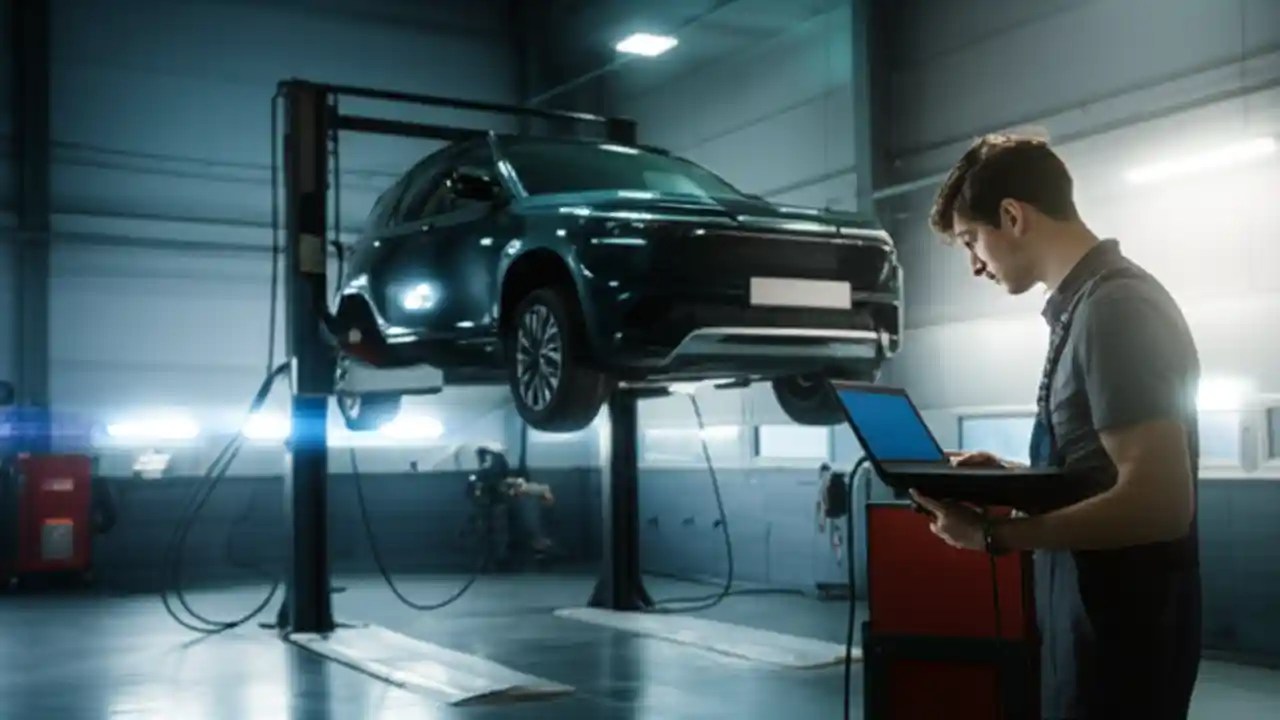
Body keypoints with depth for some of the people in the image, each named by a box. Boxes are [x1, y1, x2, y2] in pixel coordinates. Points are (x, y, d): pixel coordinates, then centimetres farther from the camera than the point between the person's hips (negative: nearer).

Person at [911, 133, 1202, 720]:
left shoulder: (1115, 305, -19)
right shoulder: (1086, 305, 9)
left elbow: (1159, 503, -25)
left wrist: (995, 533, -20)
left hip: (1121, 629, -9)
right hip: (1092, 618, 9)